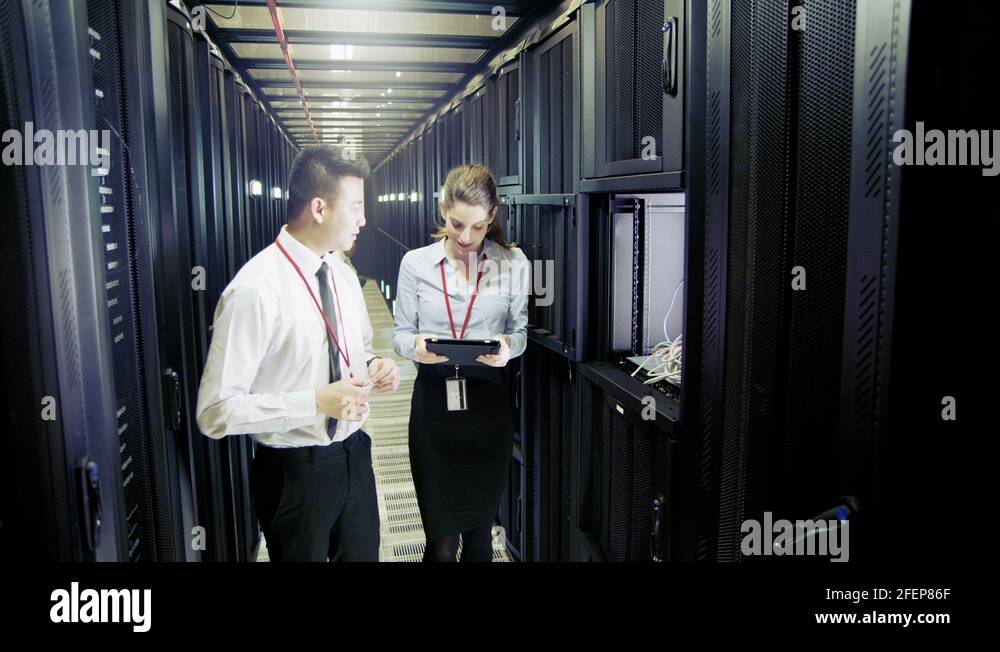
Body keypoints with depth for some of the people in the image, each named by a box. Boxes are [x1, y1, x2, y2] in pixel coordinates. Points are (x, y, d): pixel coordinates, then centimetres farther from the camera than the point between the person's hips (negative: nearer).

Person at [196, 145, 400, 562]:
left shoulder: (343, 275, 3)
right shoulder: (256, 290, -22)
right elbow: (217, 410, -22)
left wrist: (374, 367, -4)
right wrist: (316, 402, -27)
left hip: (354, 455, 7)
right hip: (294, 472, -7)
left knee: (362, 554, 22)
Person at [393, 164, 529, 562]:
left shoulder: (513, 263, -1)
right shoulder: (415, 263, 0)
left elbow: (520, 331, 3)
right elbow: (400, 334, 4)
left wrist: (508, 346, -20)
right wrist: (417, 347, -19)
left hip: (488, 401, 1)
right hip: (433, 400, 0)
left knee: (479, 529, 15)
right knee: (441, 539, 4)